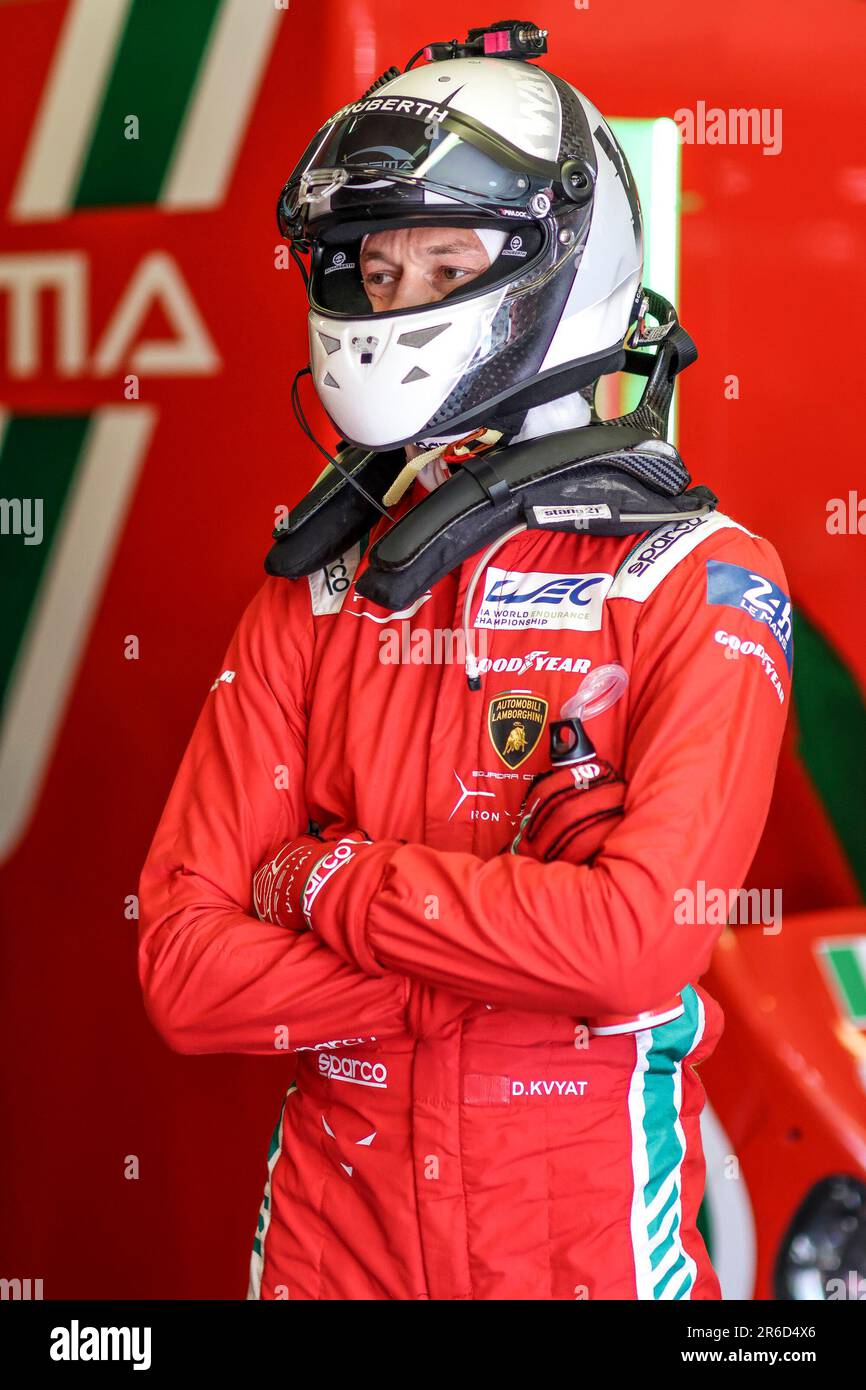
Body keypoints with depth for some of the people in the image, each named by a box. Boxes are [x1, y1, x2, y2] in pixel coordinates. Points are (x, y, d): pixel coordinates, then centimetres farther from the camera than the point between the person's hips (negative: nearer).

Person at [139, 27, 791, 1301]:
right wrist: (532, 976, -15)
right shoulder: (314, 595, 2)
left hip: (585, 1229, -3)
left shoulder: (697, 585, -9)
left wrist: (328, 883, -12)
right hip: (336, 1222, 3)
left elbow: (642, 937, -22)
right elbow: (184, 968, -5)